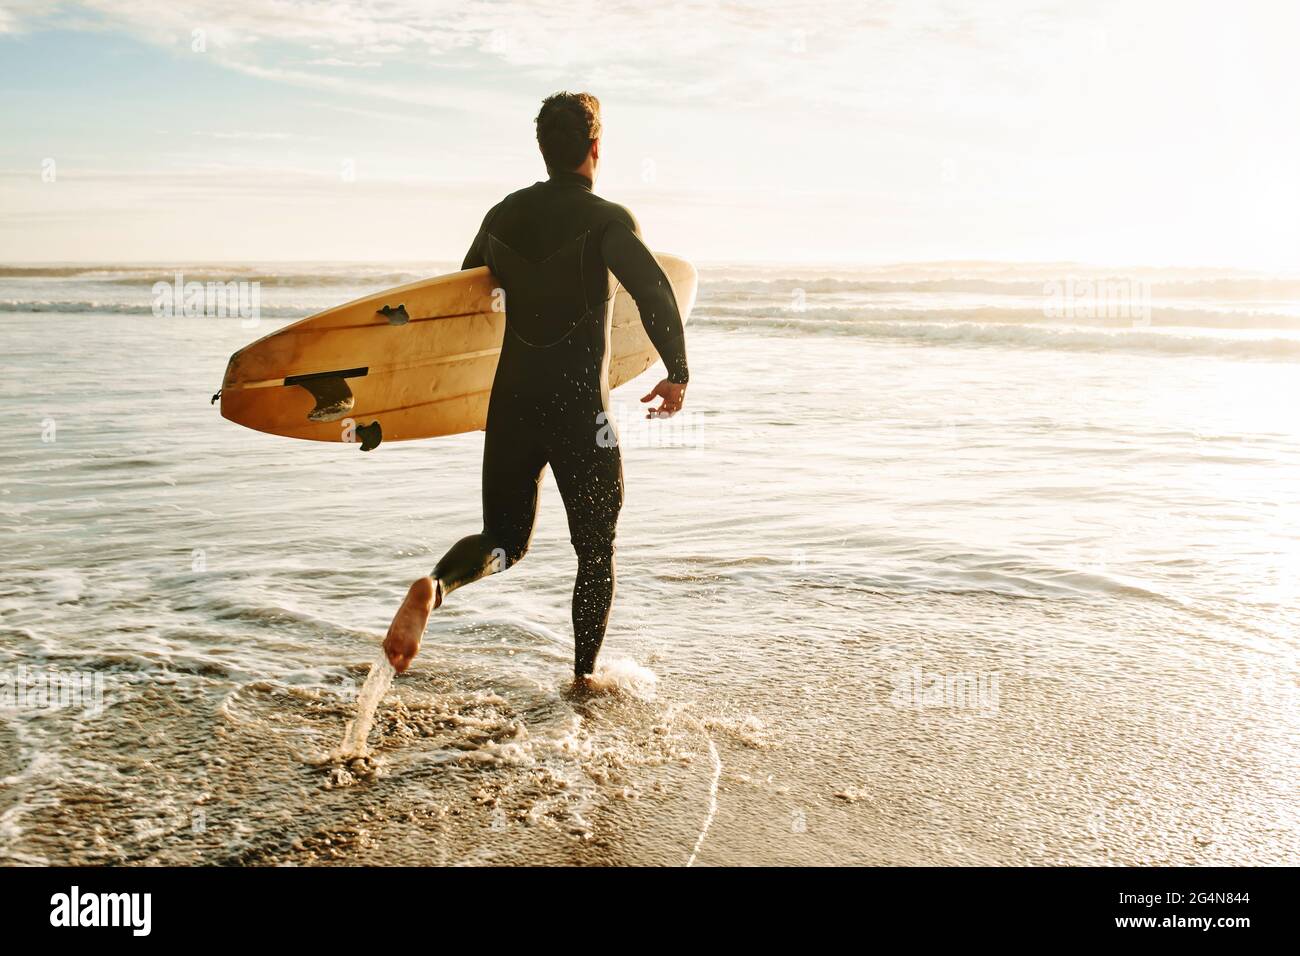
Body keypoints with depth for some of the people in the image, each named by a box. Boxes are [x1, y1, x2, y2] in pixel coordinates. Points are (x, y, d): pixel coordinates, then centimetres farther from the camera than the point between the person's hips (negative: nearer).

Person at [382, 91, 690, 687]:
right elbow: (656, 293, -21)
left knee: (504, 539, 16)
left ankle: (433, 585, -15)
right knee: (596, 548, 13)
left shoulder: (504, 215, 9)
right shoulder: (606, 219, -8)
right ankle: (585, 677, 20)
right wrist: (678, 374, -9)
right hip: (581, 407, -4)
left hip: (512, 399, 5)